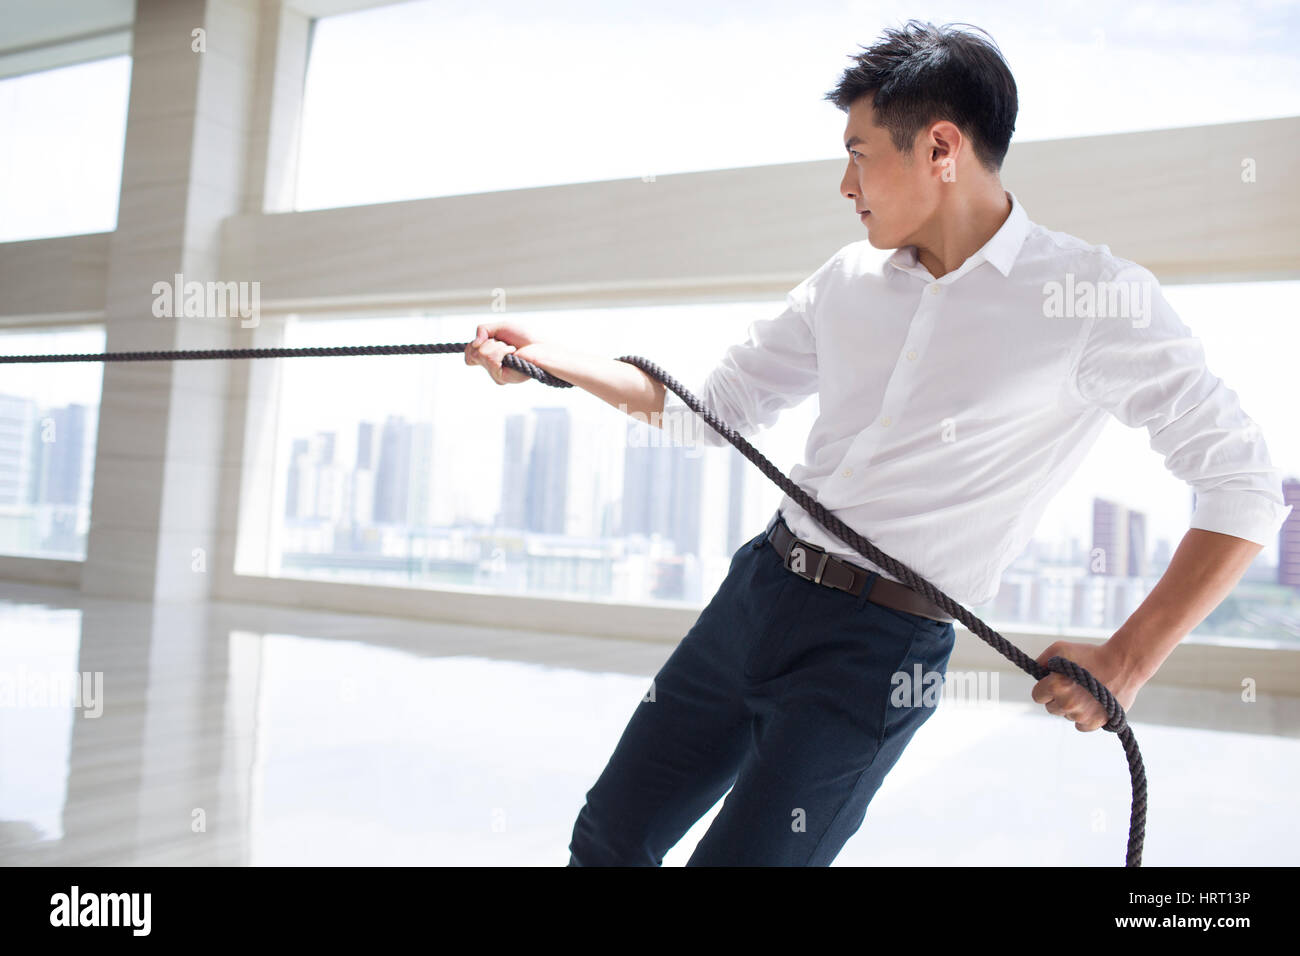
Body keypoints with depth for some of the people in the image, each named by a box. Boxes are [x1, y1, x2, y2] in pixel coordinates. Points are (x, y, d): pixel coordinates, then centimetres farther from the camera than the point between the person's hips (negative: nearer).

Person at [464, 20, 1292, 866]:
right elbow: (718, 405, 16)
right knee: (609, 836, 11)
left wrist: (1126, 662, -11)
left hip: (877, 650, -5)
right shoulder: (850, 280, 8)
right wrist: (549, 359, 12)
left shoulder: (1101, 299, -9)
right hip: (754, 592, 6)